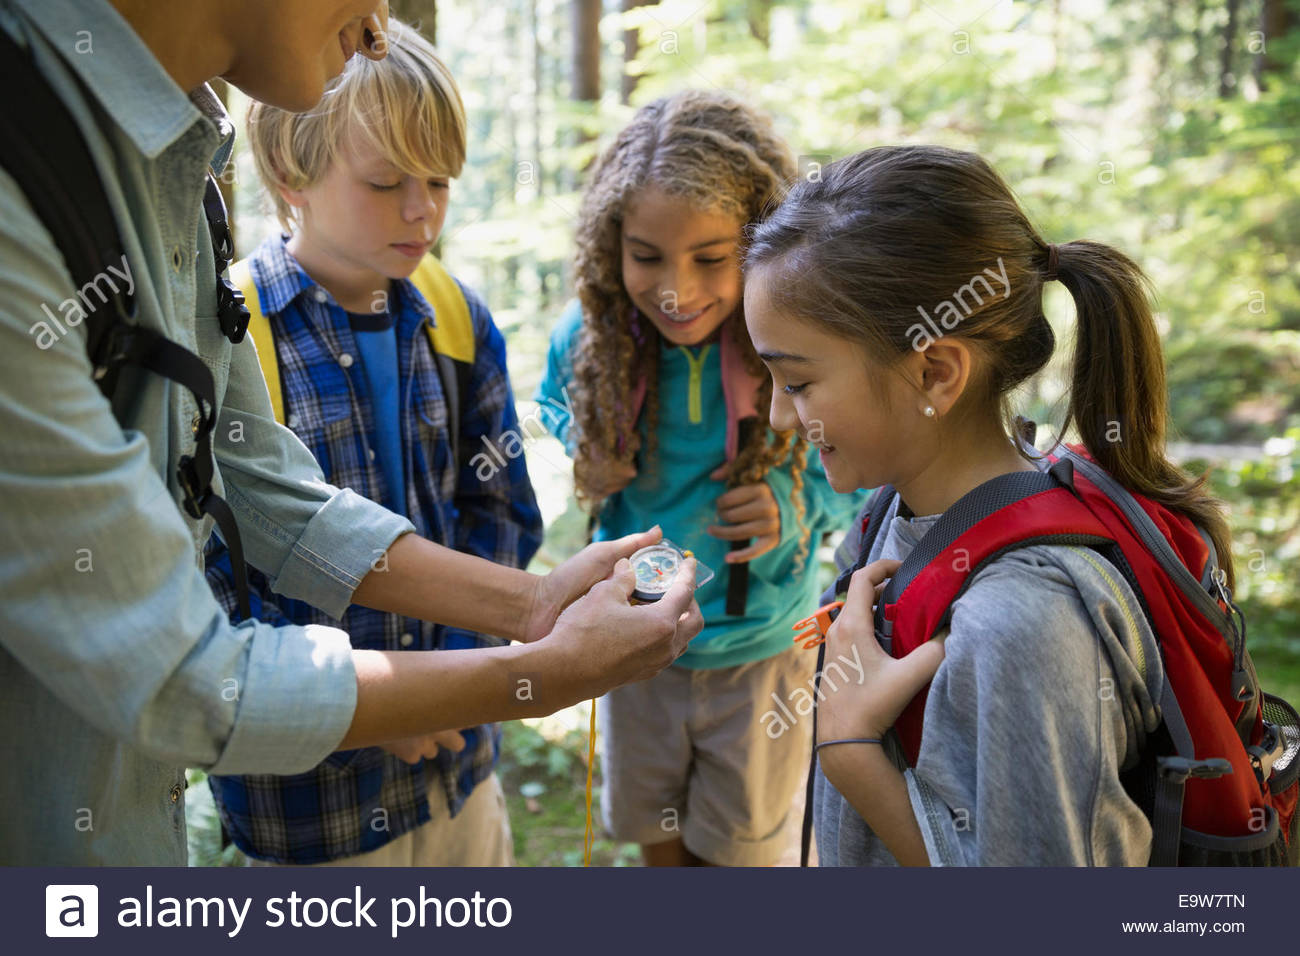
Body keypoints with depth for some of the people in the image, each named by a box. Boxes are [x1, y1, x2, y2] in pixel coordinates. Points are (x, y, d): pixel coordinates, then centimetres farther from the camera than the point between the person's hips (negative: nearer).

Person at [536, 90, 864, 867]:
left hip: (760, 655, -2)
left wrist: (796, 510, -25)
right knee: (658, 841, 27)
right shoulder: (589, 339, -15)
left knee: (739, 847, 23)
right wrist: (585, 456, -11)